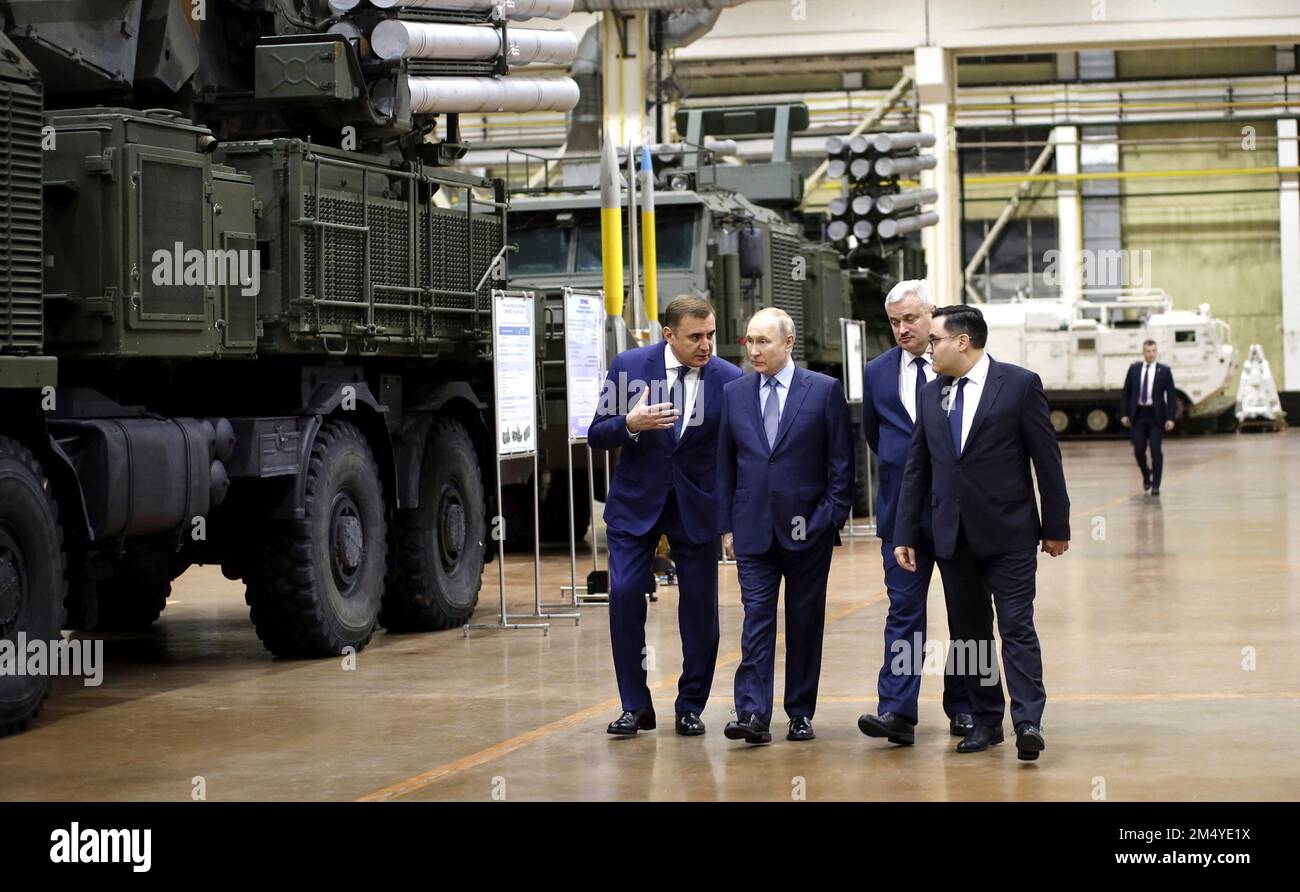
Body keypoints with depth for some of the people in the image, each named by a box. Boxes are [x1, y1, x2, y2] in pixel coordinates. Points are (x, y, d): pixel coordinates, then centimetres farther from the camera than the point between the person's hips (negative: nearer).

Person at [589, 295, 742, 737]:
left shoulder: (729, 380, -7)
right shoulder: (629, 365, -5)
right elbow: (597, 435, -3)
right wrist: (629, 424, -25)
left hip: (697, 506, 0)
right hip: (636, 501, 0)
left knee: (699, 604, 3)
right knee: (625, 594, -7)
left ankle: (691, 707, 18)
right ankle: (635, 706, 5)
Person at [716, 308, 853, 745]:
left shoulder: (825, 391, -1)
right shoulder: (734, 393, 7)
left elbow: (841, 461, 0)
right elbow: (725, 463, 11)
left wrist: (833, 516, -6)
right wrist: (727, 524, 6)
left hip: (807, 527, -2)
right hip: (754, 527, 2)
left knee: (805, 622, 6)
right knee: (757, 618, -5)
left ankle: (801, 713, 15)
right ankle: (752, 713, -11)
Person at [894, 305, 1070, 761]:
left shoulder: (1020, 384, -5)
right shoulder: (931, 393, 9)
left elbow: (1047, 458, -3)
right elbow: (916, 468, 11)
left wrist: (1056, 526, -3)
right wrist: (904, 534, 7)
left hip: (1009, 533, -5)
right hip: (953, 535, 5)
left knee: (1017, 626, -7)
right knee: (968, 632, 8)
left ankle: (1028, 721, -8)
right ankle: (986, 720, 16)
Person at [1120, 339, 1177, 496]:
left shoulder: (1164, 371, 0)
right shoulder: (1134, 369, 6)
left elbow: (1171, 395, -1)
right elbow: (1126, 393, 8)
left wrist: (1171, 418, -9)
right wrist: (1124, 414, 1)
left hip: (1156, 415, -2)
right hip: (1138, 414, 2)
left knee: (1156, 450, -4)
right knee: (1138, 449, 1)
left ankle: (1156, 485, 4)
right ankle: (1146, 475, 29)